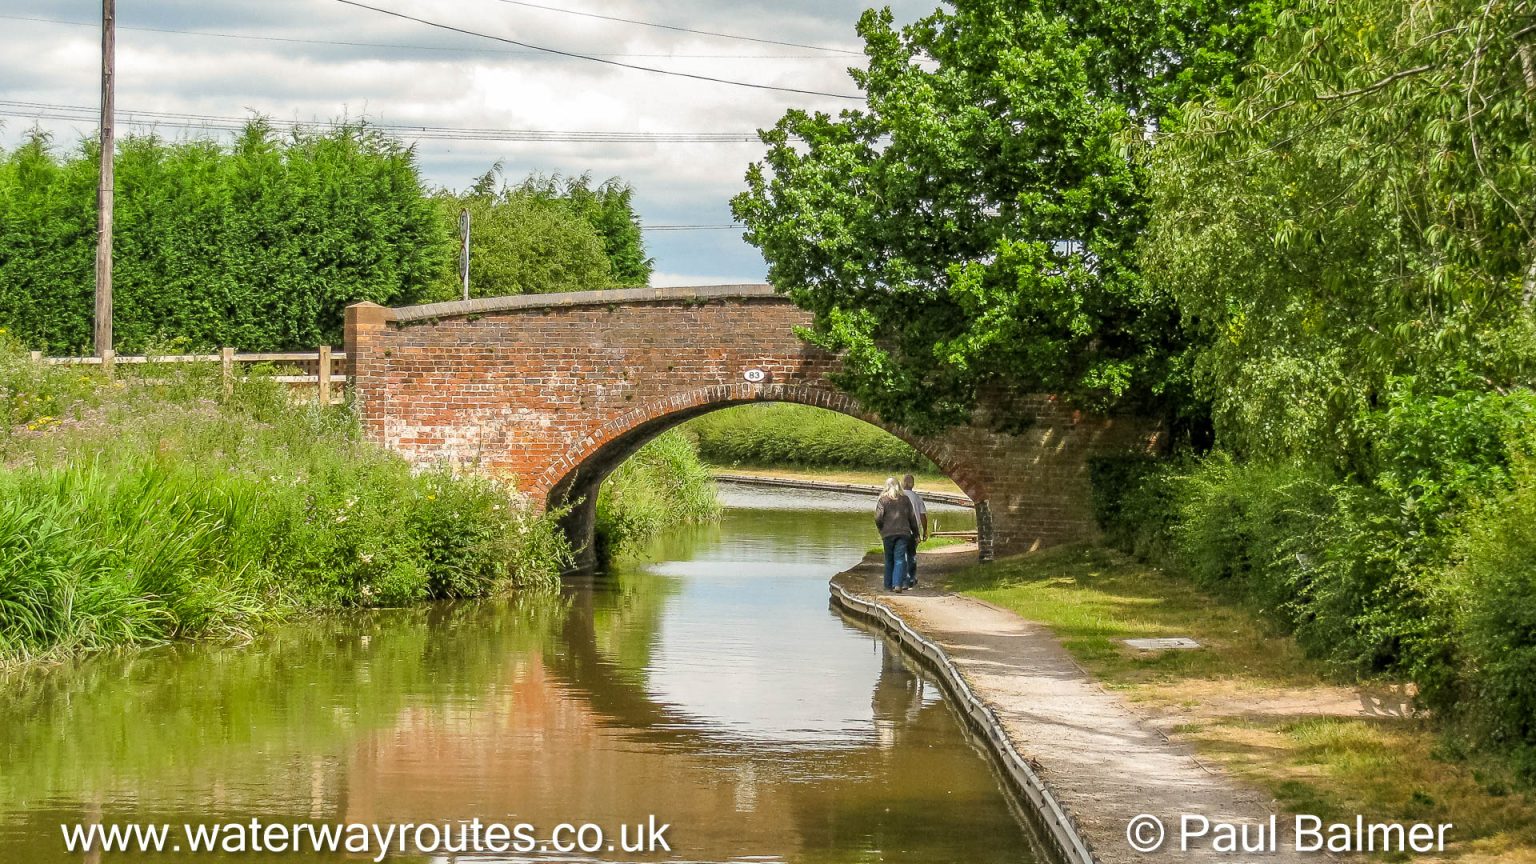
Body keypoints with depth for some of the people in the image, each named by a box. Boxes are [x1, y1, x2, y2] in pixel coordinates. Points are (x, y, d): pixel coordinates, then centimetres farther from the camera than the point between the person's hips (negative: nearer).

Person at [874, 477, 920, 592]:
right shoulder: (905, 499, 6)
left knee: (889, 560, 11)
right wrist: (915, 532, 16)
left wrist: (880, 529, 9)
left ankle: (889, 585, 15)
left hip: (888, 533, -1)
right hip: (903, 532, 1)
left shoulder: (883, 499, -2)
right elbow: (912, 517, 8)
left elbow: (878, 518, -8)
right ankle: (898, 584, -15)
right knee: (900, 559, -1)